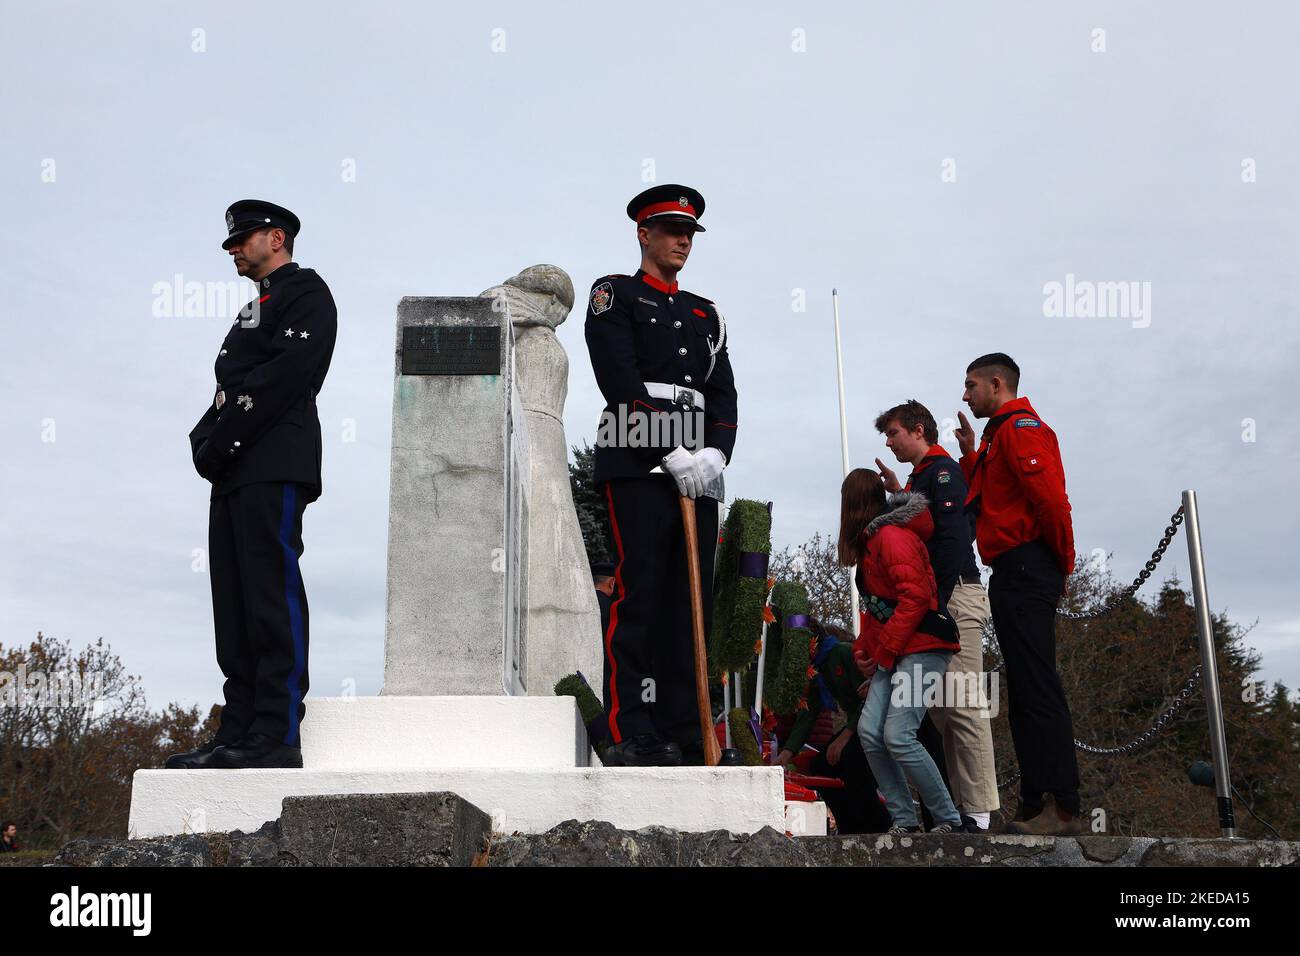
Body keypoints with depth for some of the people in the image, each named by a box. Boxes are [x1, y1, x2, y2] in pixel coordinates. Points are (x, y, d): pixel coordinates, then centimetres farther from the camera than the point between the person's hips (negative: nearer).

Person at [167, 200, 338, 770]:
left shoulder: (305, 293, 2)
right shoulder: (256, 309, 30)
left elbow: (285, 373, -14)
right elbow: (230, 386, 23)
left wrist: (221, 443, -14)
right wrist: (204, 441, 3)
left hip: (274, 470, -9)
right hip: (236, 473, 9)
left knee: (271, 596, -12)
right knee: (235, 604, 5)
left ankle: (277, 736, -12)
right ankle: (239, 733, 8)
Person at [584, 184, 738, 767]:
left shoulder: (706, 314, 25)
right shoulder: (614, 295, 8)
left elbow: (723, 393, 15)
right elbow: (621, 382, -6)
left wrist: (714, 453, -5)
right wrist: (673, 453, -14)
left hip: (698, 474, 6)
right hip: (637, 464, -6)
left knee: (692, 604, 3)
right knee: (638, 598, -11)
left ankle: (686, 739, 6)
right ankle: (631, 736, -9)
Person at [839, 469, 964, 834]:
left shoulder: (892, 536, -13)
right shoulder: (870, 540, 17)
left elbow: (915, 596, -20)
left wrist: (883, 650, -15)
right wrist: (864, 647, 9)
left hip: (924, 647, -9)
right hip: (893, 652, 9)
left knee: (898, 736, -17)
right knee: (869, 731, -3)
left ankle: (949, 821, -4)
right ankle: (904, 821, 3)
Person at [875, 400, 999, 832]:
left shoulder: (943, 469, -7)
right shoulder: (920, 476, 22)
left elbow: (953, 538, -18)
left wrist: (935, 603, -21)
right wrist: (897, 493, 16)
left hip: (955, 598, -10)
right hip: (935, 602, 10)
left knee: (962, 706, -11)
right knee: (941, 706, 9)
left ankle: (978, 813, -10)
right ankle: (959, 805, 13)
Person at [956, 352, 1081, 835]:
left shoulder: (1020, 426, -8)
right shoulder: (1001, 433, 24)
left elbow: (1050, 496, -19)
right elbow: (985, 500, 23)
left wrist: (1062, 560, -11)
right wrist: (970, 454, 16)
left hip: (1026, 570, -11)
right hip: (1012, 574, 11)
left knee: (1037, 689, -12)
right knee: (1025, 690, 10)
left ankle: (1064, 808, -11)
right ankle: (1036, 803, 14)